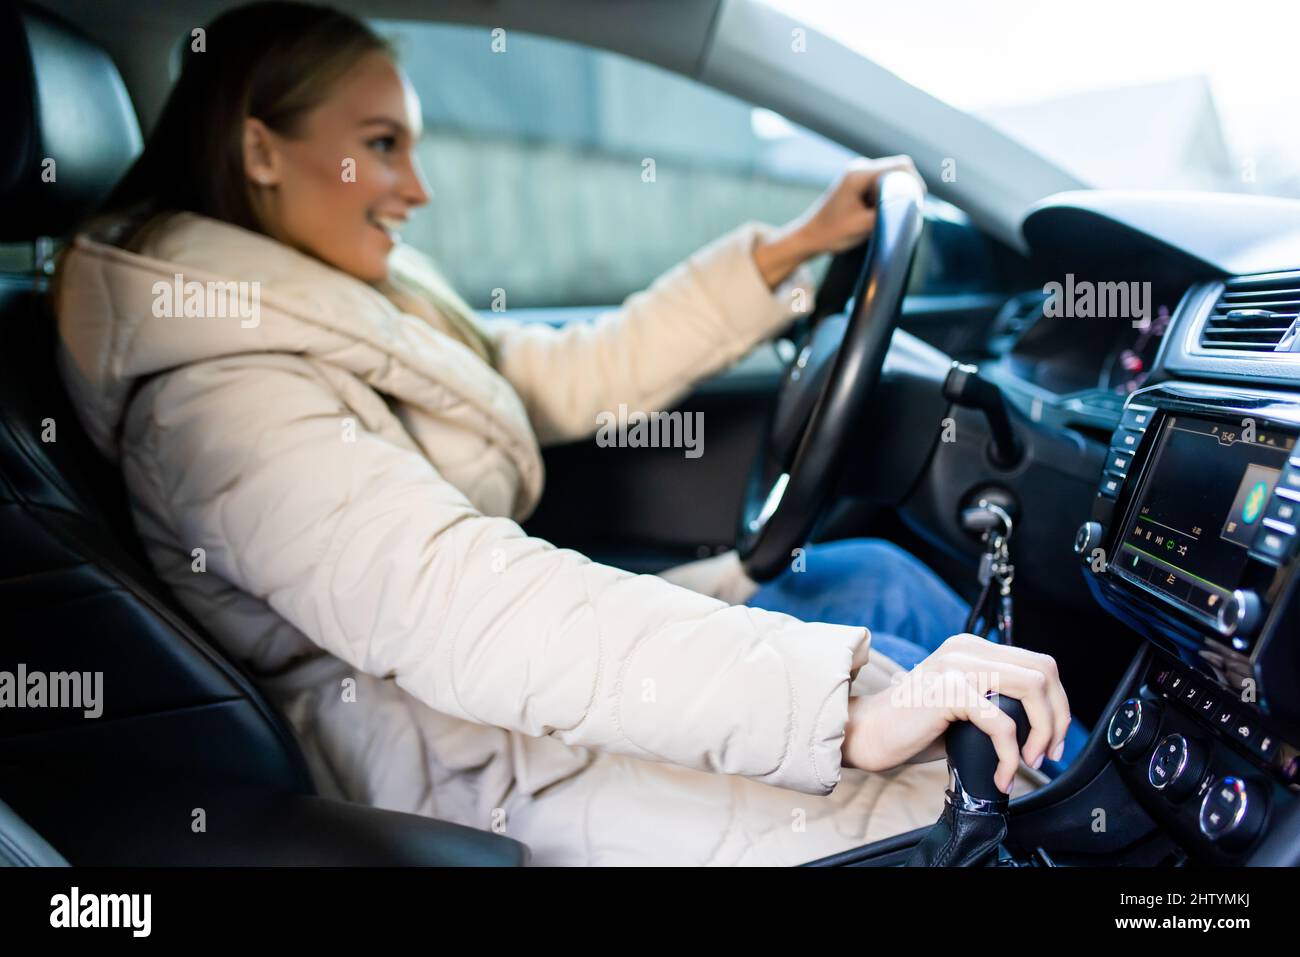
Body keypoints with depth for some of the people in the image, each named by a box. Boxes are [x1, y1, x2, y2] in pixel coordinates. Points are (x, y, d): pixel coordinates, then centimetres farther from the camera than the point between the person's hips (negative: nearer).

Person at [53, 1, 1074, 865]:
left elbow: (576, 377, 10)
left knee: (879, 574, 8)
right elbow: (455, 609, -36)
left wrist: (787, 249, 7)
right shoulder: (227, 392, -21)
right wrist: (850, 707, -40)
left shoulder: (363, 310, 9)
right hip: (474, 769, -9)